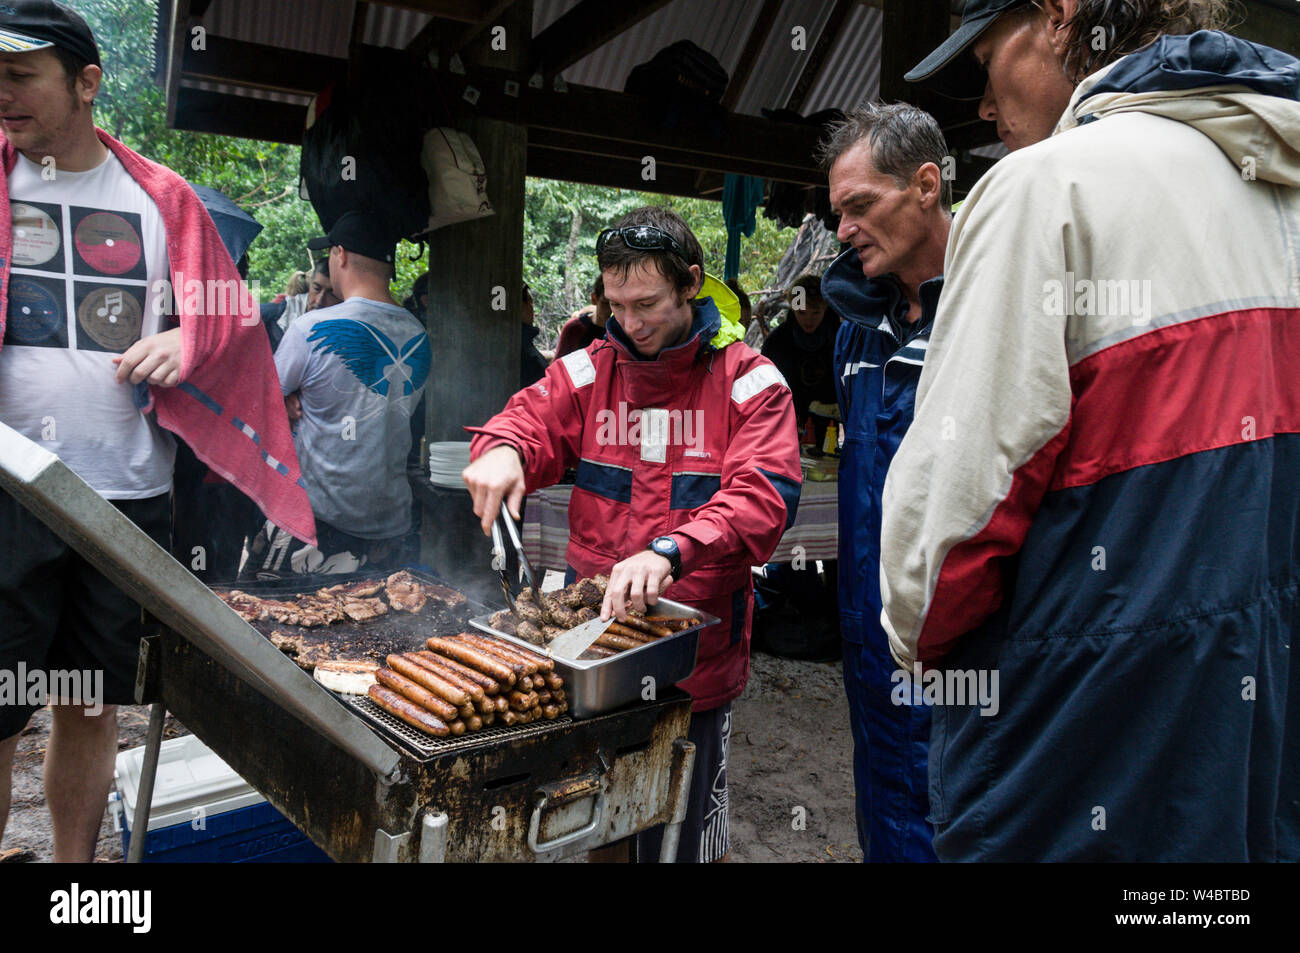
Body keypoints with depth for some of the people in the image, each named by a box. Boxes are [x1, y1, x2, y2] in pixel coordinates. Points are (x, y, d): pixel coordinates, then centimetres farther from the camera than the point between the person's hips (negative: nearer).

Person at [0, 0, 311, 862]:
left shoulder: (160, 197, 8)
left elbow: (231, 315, 12)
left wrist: (184, 339, -9)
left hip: (130, 495, 2)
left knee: (95, 709, 14)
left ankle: (77, 859, 31)